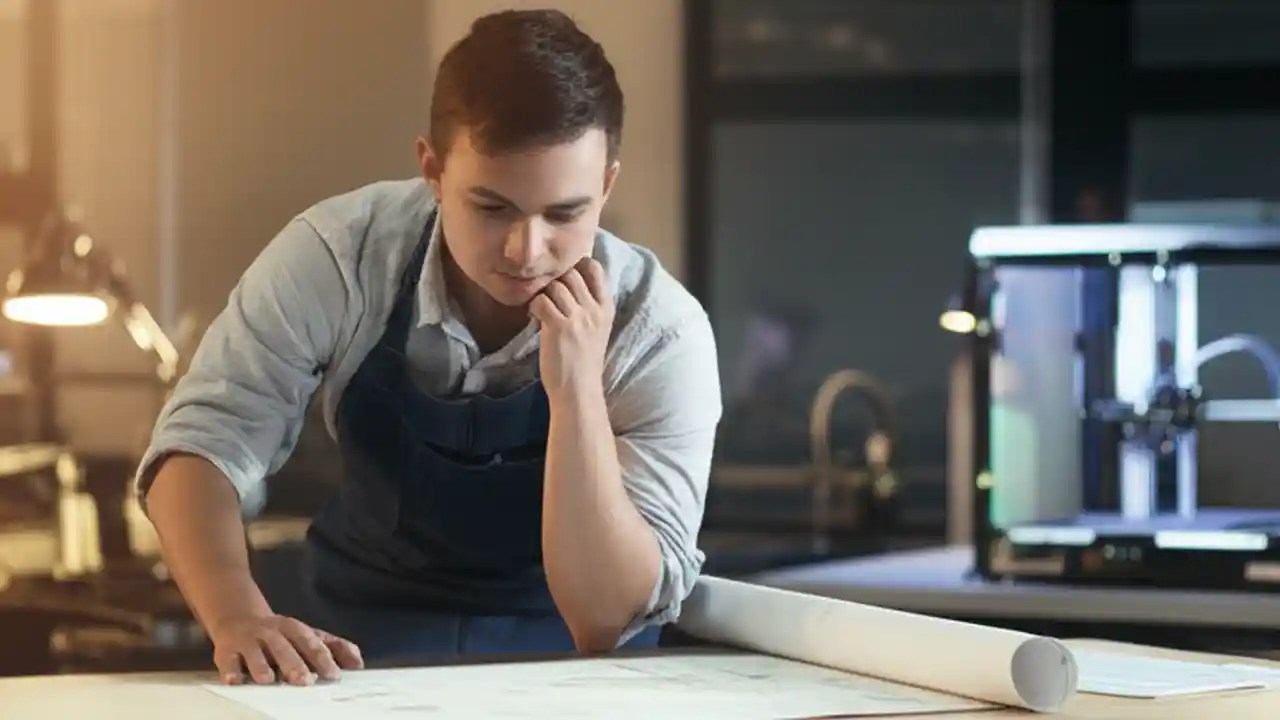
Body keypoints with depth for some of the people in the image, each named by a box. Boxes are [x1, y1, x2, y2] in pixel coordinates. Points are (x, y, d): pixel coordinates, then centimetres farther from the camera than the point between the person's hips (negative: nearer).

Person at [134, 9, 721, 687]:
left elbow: (608, 624, -23)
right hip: (362, 650, 1)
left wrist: (577, 390, -35)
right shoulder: (338, 253, -18)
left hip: (566, 673, -1)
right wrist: (239, 619, -37)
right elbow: (202, 444, -18)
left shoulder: (662, 333, -21)